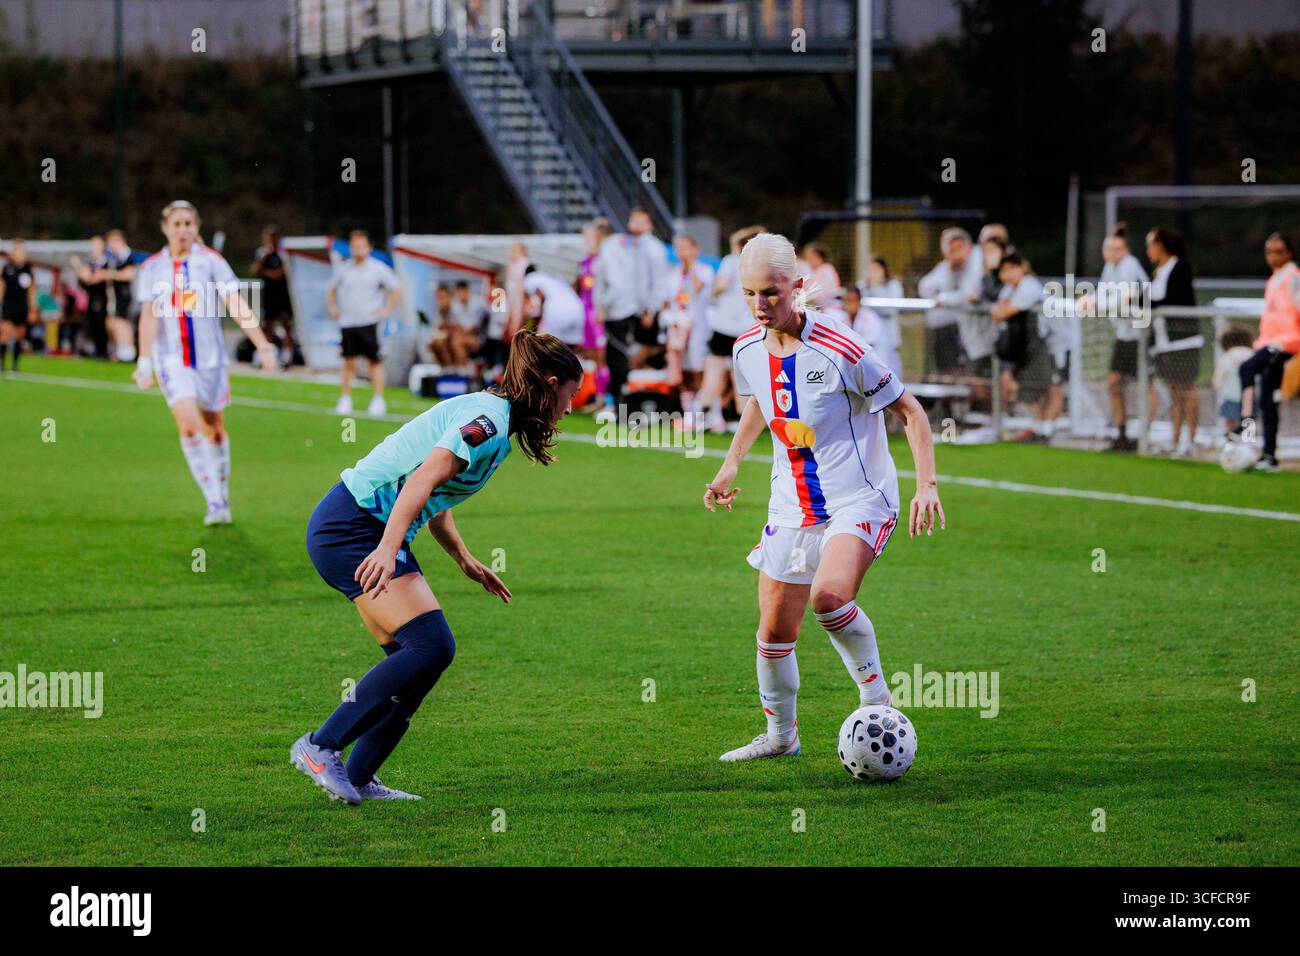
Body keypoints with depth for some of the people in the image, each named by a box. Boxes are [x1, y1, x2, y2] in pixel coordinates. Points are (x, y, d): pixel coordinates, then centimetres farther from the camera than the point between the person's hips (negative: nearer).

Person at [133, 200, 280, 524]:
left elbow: (237, 307, -9)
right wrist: (144, 362, -5)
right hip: (172, 360, 0)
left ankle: (222, 497, 26)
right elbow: (149, 316, 2)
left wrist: (262, 345, -17)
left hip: (210, 357, 0)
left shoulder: (210, 261, -3)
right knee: (189, 425, -18)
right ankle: (214, 500, -15)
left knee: (215, 430, 8)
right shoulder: (152, 268, 2)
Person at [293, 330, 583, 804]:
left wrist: (467, 562, 31)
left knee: (418, 657, 7)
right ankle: (320, 746, -15)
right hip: (353, 528, -10)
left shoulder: (487, 413, 18)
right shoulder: (488, 420, -14)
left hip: (363, 530, 10)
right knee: (431, 644, -17)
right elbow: (423, 479, -26)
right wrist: (388, 548, -35)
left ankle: (357, 779, 9)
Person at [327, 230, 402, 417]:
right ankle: (345, 399, 10)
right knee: (348, 362, 3)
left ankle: (378, 400, 0)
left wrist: (386, 309, -1)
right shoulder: (342, 268, 8)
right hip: (347, 322, 2)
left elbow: (396, 289, 5)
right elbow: (332, 290, 22)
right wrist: (332, 308, 9)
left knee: (375, 360, -4)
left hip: (369, 322, -2)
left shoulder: (378, 268, 0)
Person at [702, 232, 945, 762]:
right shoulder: (748, 349, -1)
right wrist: (731, 464, 19)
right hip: (791, 508, 6)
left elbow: (909, 411, -11)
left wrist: (927, 486, -19)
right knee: (775, 630, 5)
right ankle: (780, 735, 27)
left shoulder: (840, 350, -20)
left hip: (859, 501, -6)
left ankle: (875, 694, -9)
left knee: (828, 595, -31)